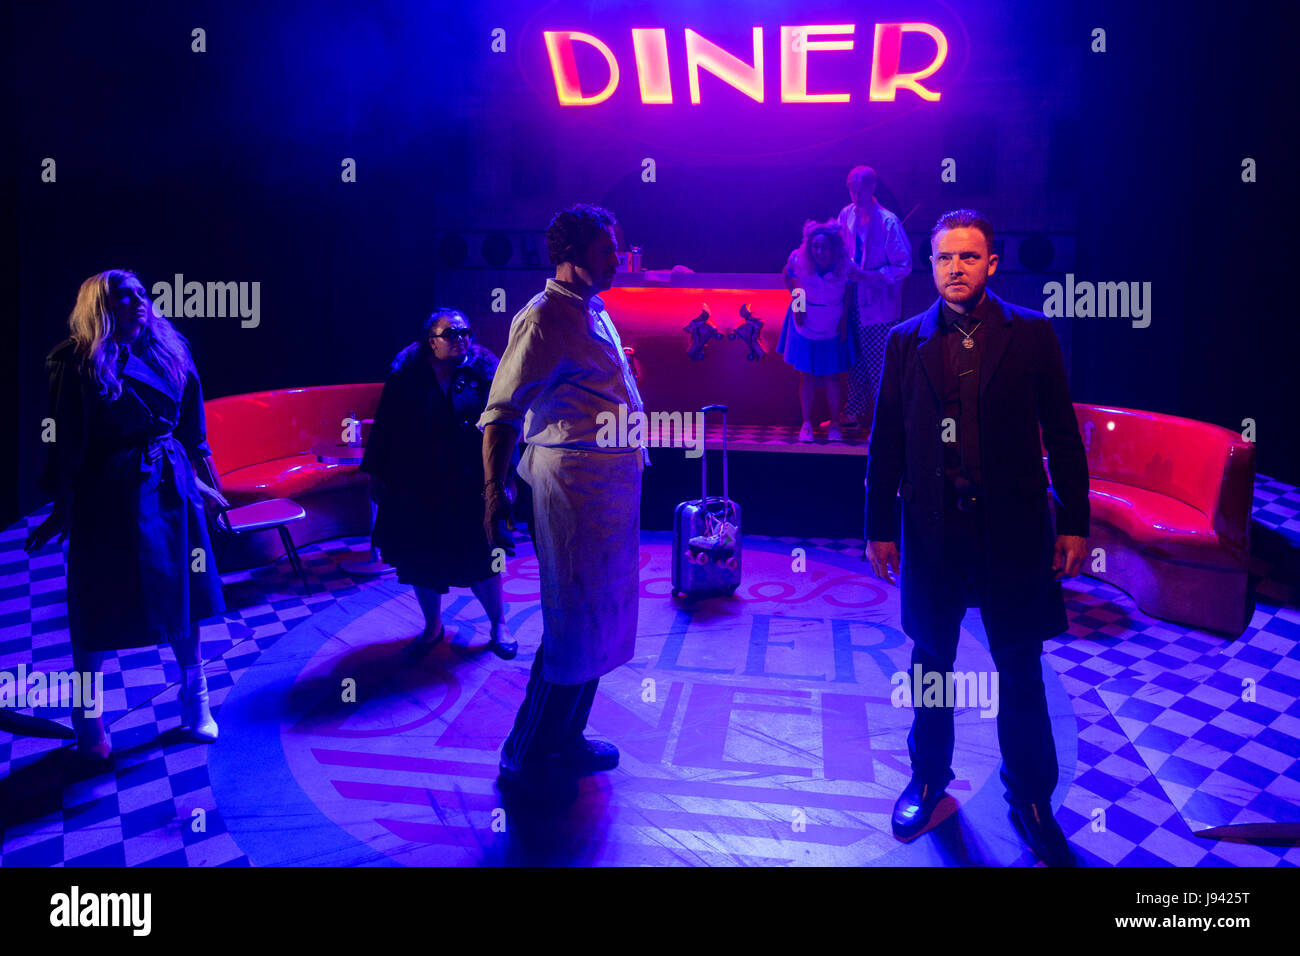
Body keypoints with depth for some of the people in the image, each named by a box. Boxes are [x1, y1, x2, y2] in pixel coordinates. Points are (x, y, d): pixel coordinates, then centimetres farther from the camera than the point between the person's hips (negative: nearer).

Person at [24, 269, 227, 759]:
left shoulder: (171, 353, 7)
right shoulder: (77, 365, -8)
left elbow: (192, 429, 11)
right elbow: (66, 443, -9)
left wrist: (209, 482, 13)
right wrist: (62, 509, -9)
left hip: (171, 485, 5)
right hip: (110, 493, -5)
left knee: (182, 590, 11)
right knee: (100, 602, 4)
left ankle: (195, 700, 26)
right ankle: (87, 717, 22)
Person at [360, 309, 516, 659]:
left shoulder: (483, 375, -1)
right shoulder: (405, 379, 0)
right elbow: (384, 429, 3)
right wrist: (376, 475, 2)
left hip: (469, 489, -1)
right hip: (417, 488, 1)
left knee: (480, 560, 5)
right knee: (421, 561, 11)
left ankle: (499, 624, 25)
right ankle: (432, 626, 31)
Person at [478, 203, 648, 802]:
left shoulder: (594, 313, 15)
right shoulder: (544, 318, -13)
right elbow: (501, 411, -17)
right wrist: (494, 490, -24)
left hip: (613, 480, 10)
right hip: (575, 481, -9)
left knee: (599, 619, 16)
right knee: (573, 628, -2)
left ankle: (564, 742, 32)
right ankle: (523, 761, 14)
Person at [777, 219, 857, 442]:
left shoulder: (844, 266, -20)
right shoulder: (798, 260, -20)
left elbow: (849, 291, -2)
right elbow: (787, 276, 2)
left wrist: (844, 320, -2)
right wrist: (797, 302, -8)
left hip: (833, 329, 0)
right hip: (805, 326, 0)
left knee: (833, 375, 8)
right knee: (807, 375, 8)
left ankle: (834, 423, 22)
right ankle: (806, 423, 18)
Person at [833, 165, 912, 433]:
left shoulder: (888, 222, -15)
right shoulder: (847, 215, 3)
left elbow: (904, 266, -13)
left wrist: (867, 276, -21)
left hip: (879, 307, -6)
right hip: (854, 303, 6)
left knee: (878, 366, -1)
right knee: (856, 363, 16)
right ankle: (852, 414, 30)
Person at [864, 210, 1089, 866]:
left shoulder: (1031, 334, 0)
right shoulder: (906, 341, 3)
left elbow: (1061, 434, 1)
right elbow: (886, 442, 4)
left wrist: (1075, 524, -2)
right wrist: (880, 528, 3)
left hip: (1012, 526, -1)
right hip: (932, 528, 1)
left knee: (1020, 670, 8)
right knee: (930, 661, 14)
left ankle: (1030, 799, 27)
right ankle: (928, 780, 34)